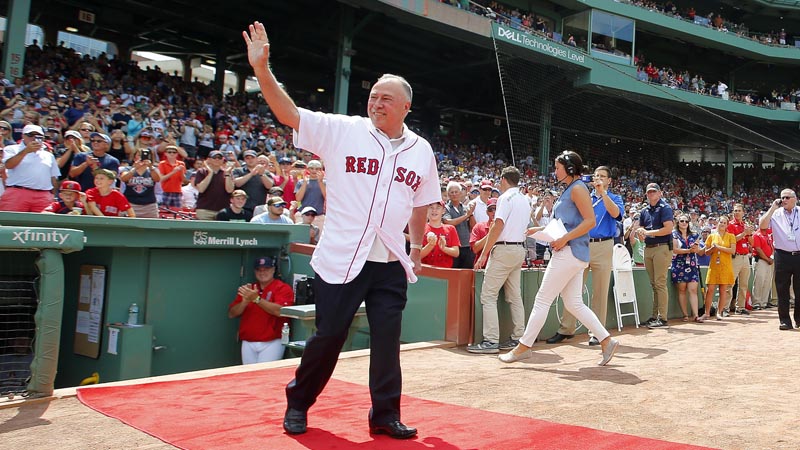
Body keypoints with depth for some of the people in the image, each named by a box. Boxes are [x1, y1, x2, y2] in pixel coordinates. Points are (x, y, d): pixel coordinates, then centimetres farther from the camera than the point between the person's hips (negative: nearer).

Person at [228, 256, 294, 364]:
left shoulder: (283, 288, 0)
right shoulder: (247, 289, 15)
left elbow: (279, 311, -16)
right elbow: (231, 314, 9)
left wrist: (256, 298, -21)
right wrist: (245, 301, -9)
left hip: (271, 343, -4)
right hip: (248, 343, 4)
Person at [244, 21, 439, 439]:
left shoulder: (421, 151, 7)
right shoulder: (341, 131, -3)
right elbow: (289, 113, -10)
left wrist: (418, 249, 18)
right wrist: (261, 68, -21)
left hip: (391, 262, 3)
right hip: (340, 259, -2)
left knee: (387, 340, 5)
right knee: (327, 336, 6)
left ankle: (385, 415, 21)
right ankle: (298, 404, 28)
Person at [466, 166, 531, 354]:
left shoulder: (506, 197, -10)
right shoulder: (525, 200, 17)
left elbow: (498, 226, -17)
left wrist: (484, 254, -17)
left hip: (504, 249, -9)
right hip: (520, 249, 9)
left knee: (488, 295, -7)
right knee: (514, 296, 12)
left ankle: (490, 341, -12)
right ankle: (518, 338, 13)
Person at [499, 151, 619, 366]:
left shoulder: (577, 188, -9)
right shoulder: (568, 190, 19)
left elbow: (590, 221, -18)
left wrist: (565, 239, -22)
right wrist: (538, 230, 17)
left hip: (569, 252, -10)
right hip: (571, 254, 10)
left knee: (542, 300, -5)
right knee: (574, 304, 10)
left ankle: (523, 347, 1)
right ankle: (607, 341, 12)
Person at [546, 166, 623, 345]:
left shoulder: (614, 198, 8)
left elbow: (615, 213, -15)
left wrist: (603, 192, -18)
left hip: (603, 246, -3)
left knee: (600, 291, 0)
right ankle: (566, 329, 7)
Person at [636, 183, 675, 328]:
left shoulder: (665, 208, -4)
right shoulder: (644, 211, 17)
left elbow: (668, 228, -14)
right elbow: (641, 229, 18)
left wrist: (648, 232, -15)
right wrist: (640, 233, -6)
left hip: (662, 248, -7)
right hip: (648, 249, 7)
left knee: (660, 283, -10)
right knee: (653, 284, 10)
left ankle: (663, 318, -8)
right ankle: (655, 316, 14)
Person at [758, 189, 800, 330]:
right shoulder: (776, 214, 3)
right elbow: (762, 225, -12)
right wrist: (773, 208, -10)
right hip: (782, 256, 0)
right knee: (782, 289, 2)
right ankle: (784, 320, 9)